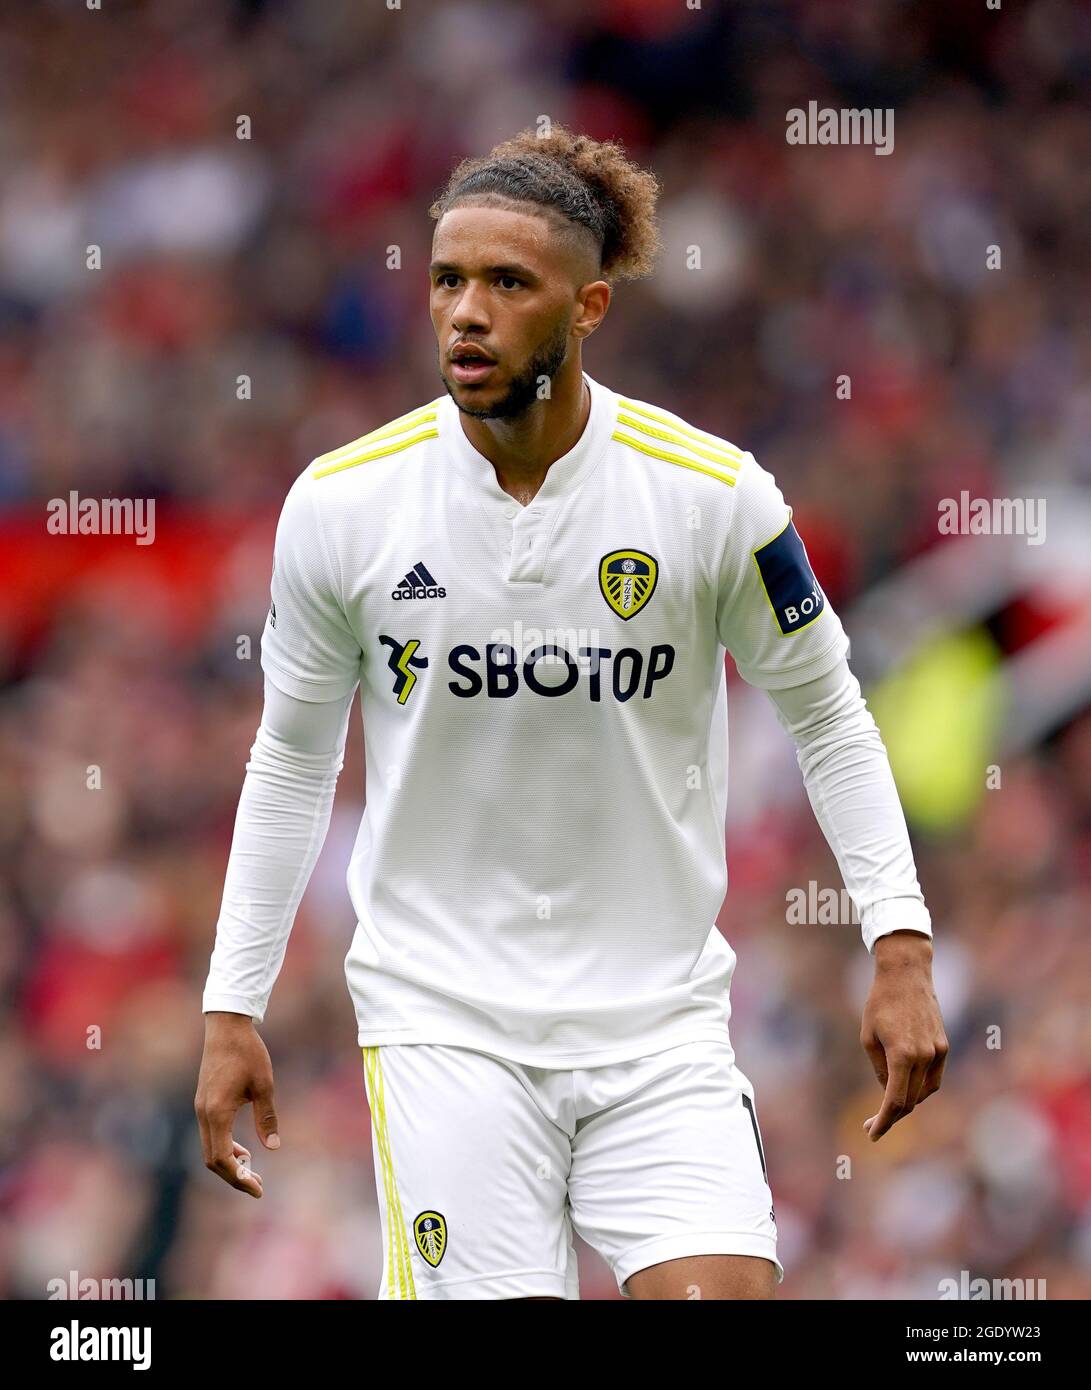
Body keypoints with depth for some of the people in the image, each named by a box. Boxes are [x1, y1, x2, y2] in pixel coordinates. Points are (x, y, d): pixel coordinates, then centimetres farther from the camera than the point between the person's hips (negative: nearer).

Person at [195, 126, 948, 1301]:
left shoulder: (712, 494, -8)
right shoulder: (342, 503, -4)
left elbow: (824, 713, 5)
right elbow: (292, 758, 8)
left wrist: (900, 952, -2)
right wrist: (232, 1010, 7)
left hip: (660, 1017, 0)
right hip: (440, 1018, 0)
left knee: (724, 1293, -15)